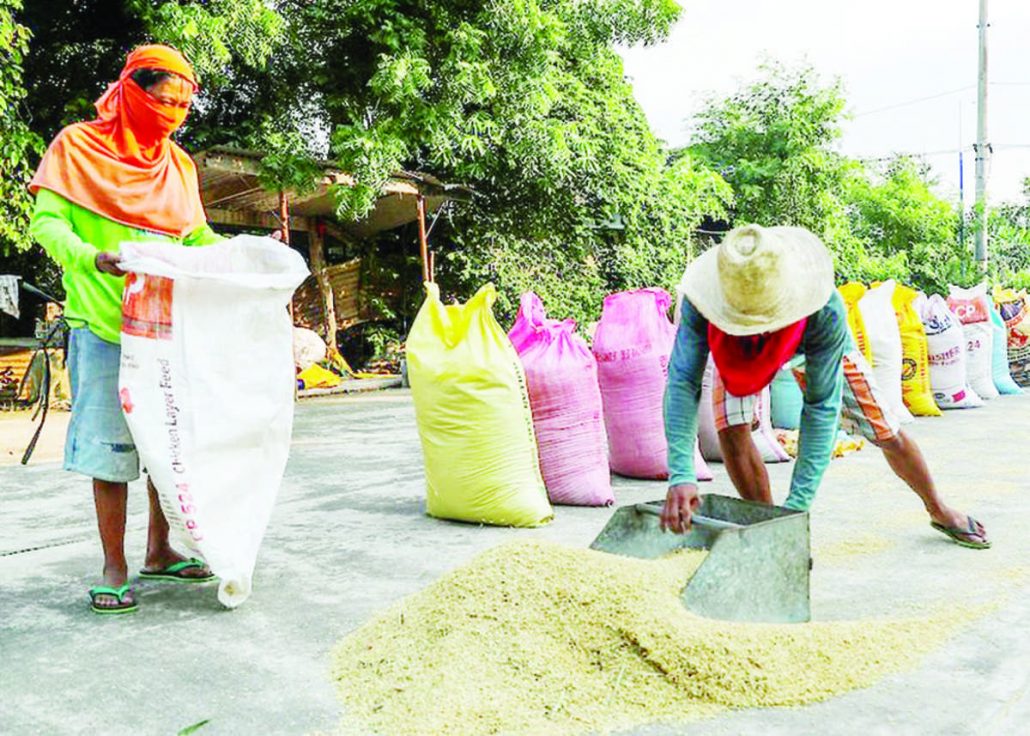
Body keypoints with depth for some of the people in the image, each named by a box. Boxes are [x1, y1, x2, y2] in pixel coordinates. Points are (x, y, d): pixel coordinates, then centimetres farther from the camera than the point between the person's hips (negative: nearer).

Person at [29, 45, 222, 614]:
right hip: (105, 324, -5)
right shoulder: (78, 146, 0)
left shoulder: (178, 164, 15)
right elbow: (47, 222, -8)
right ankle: (115, 567, 9)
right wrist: (96, 258, -27)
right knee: (110, 443, -3)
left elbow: (197, 235, 20)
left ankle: (159, 551, 22)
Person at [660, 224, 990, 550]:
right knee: (731, 429, -23)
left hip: (814, 347, -1)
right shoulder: (700, 303, -42)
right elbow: (682, 382, -43)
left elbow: (821, 405, -38)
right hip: (736, 353, 1)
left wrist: (798, 502, -42)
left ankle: (939, 510, 36)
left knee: (887, 434, 6)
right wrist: (681, 476, -55)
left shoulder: (825, 312, -44)